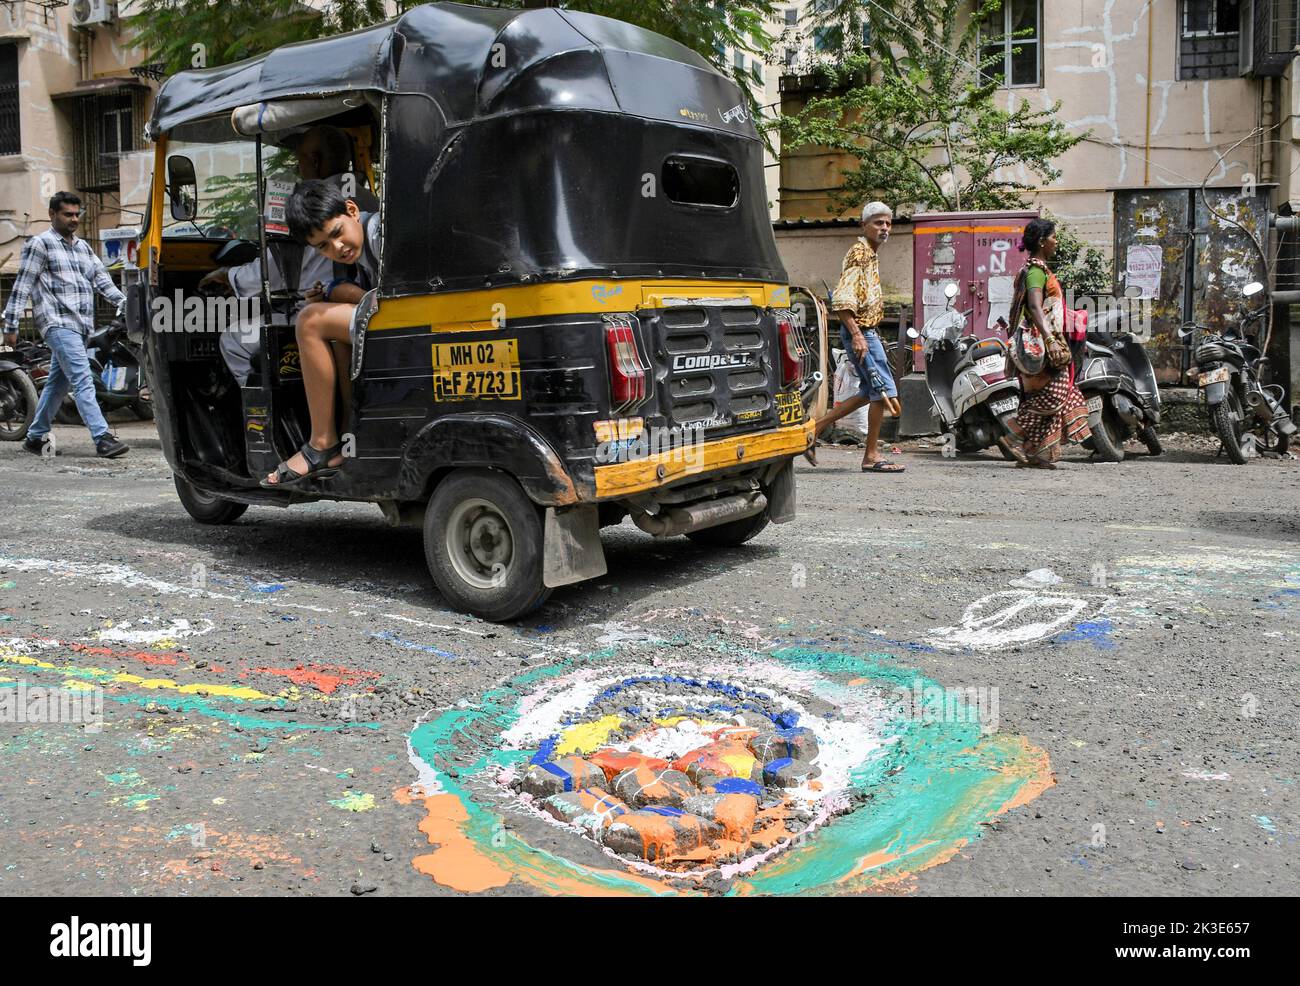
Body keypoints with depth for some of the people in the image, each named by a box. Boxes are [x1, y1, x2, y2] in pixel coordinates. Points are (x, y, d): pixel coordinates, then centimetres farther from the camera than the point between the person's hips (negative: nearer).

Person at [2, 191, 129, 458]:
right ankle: (103, 439, -25)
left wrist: (123, 301, -5)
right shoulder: (40, 244, 0)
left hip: (80, 326, 8)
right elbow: (22, 286, -3)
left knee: (57, 383, 13)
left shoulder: (83, 247, 21)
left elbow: (101, 279, 13)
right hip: (58, 323, -7)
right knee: (83, 381, -18)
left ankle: (36, 437, 24)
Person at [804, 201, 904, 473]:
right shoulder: (860, 252, -12)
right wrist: (857, 335, -27)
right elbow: (842, 300, -22)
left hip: (866, 331, 10)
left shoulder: (870, 254, 19)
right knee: (884, 390, -7)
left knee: (869, 392, 15)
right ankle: (872, 456, 0)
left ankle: (813, 428, 15)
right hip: (860, 331, -10)